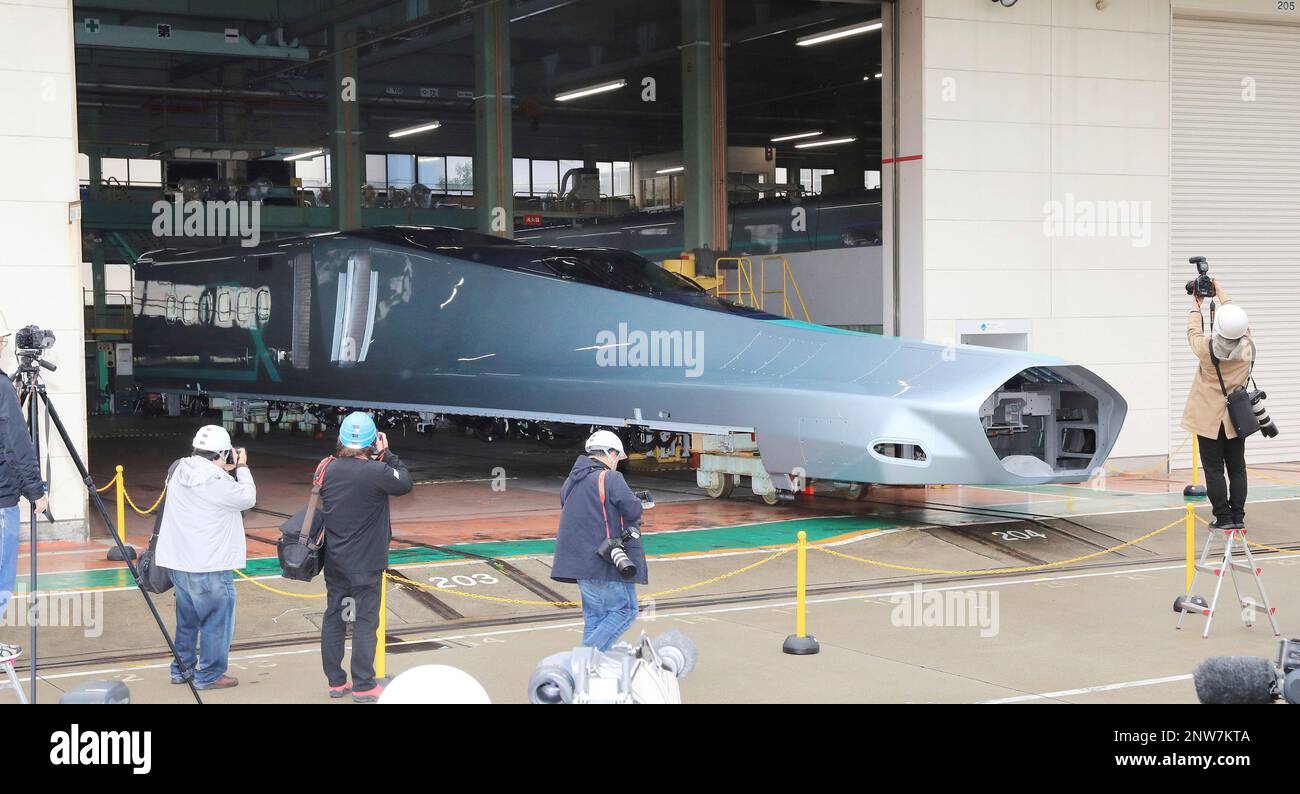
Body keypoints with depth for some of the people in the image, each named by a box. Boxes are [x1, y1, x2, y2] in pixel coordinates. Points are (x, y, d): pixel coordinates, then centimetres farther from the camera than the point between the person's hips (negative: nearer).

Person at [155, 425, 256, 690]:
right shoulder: (216, 482, -20)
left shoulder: (179, 471, 4)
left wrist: (225, 471, 8)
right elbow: (247, 498, -7)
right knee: (216, 620, 4)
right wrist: (242, 468, 4)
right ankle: (209, 675, 9)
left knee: (187, 618, 22)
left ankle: (181, 669, 30)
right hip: (209, 566, -8)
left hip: (179, 562, 8)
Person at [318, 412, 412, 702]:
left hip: (334, 560, 5)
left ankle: (336, 681, 22)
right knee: (365, 621, 4)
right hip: (365, 563, -5)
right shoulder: (377, 471, -21)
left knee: (333, 618, 13)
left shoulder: (328, 468, -4)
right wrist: (386, 454, 3)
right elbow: (404, 483, -5)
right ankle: (363, 687, 9)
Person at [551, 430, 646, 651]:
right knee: (624, 611, 0)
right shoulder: (610, 478, -12)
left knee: (594, 616, 14)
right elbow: (633, 510, -17)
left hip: (579, 560, 9)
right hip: (606, 561, -8)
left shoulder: (571, 481, 15)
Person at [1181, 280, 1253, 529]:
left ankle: (1223, 517, 1)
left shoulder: (1207, 348, -19)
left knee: (1214, 469, 2)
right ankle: (1237, 516, 10)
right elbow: (1238, 318, 5)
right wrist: (1220, 293, 17)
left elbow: (1193, 332, 3)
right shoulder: (1247, 347, -12)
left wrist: (1196, 306, 19)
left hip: (1209, 418, -3)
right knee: (1237, 468, 10)